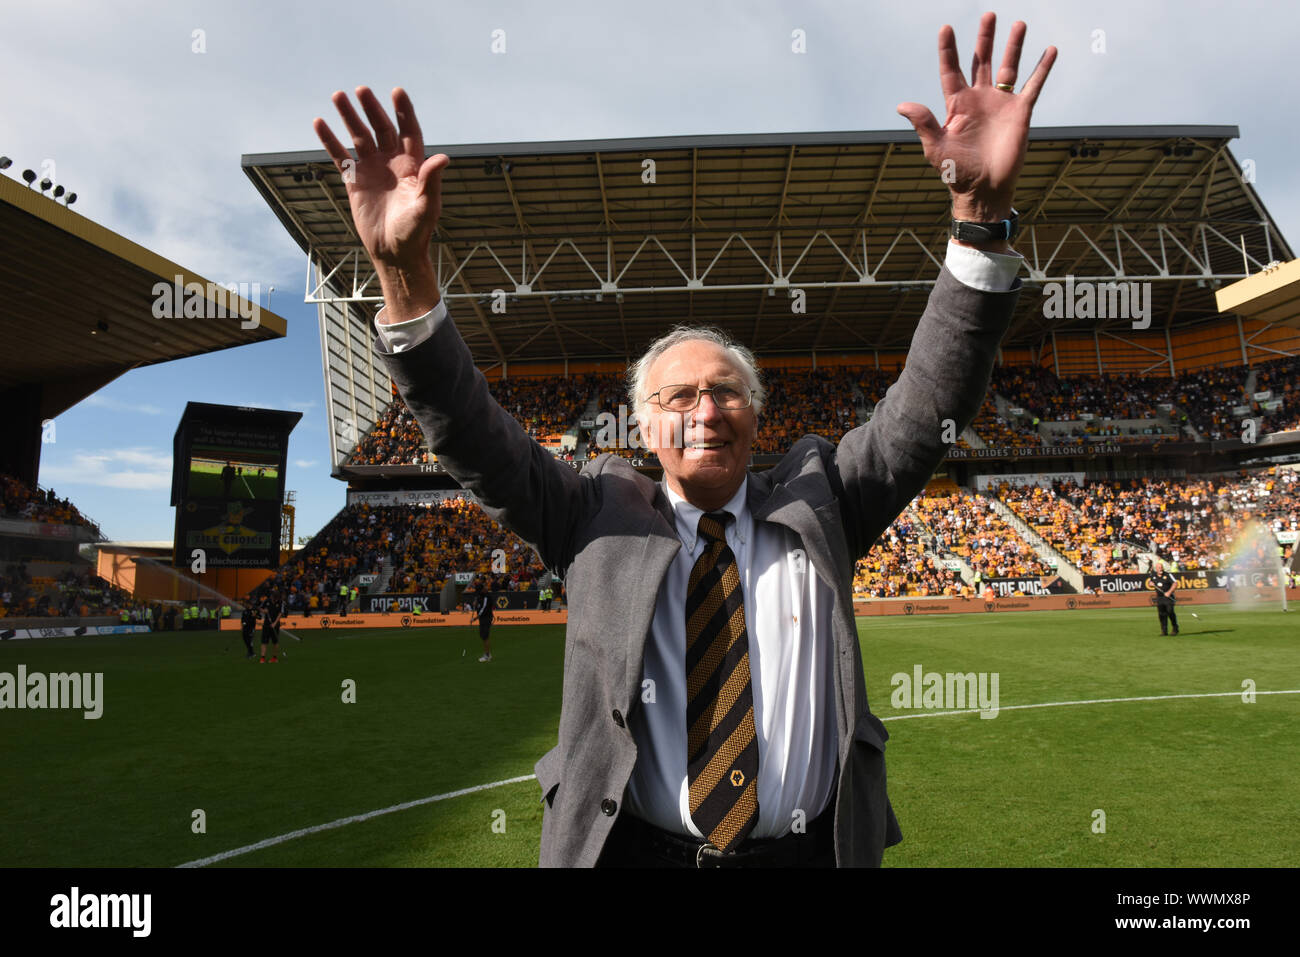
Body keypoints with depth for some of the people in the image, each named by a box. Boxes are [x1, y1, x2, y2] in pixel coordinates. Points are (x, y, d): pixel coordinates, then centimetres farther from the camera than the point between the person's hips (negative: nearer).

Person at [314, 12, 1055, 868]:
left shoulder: (815, 501, 1)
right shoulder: (601, 516, -1)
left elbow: (931, 404, -8)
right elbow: (474, 436, -11)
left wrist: (982, 210, -22)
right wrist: (404, 270, -25)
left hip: (814, 851, 1)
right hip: (632, 848, 0)